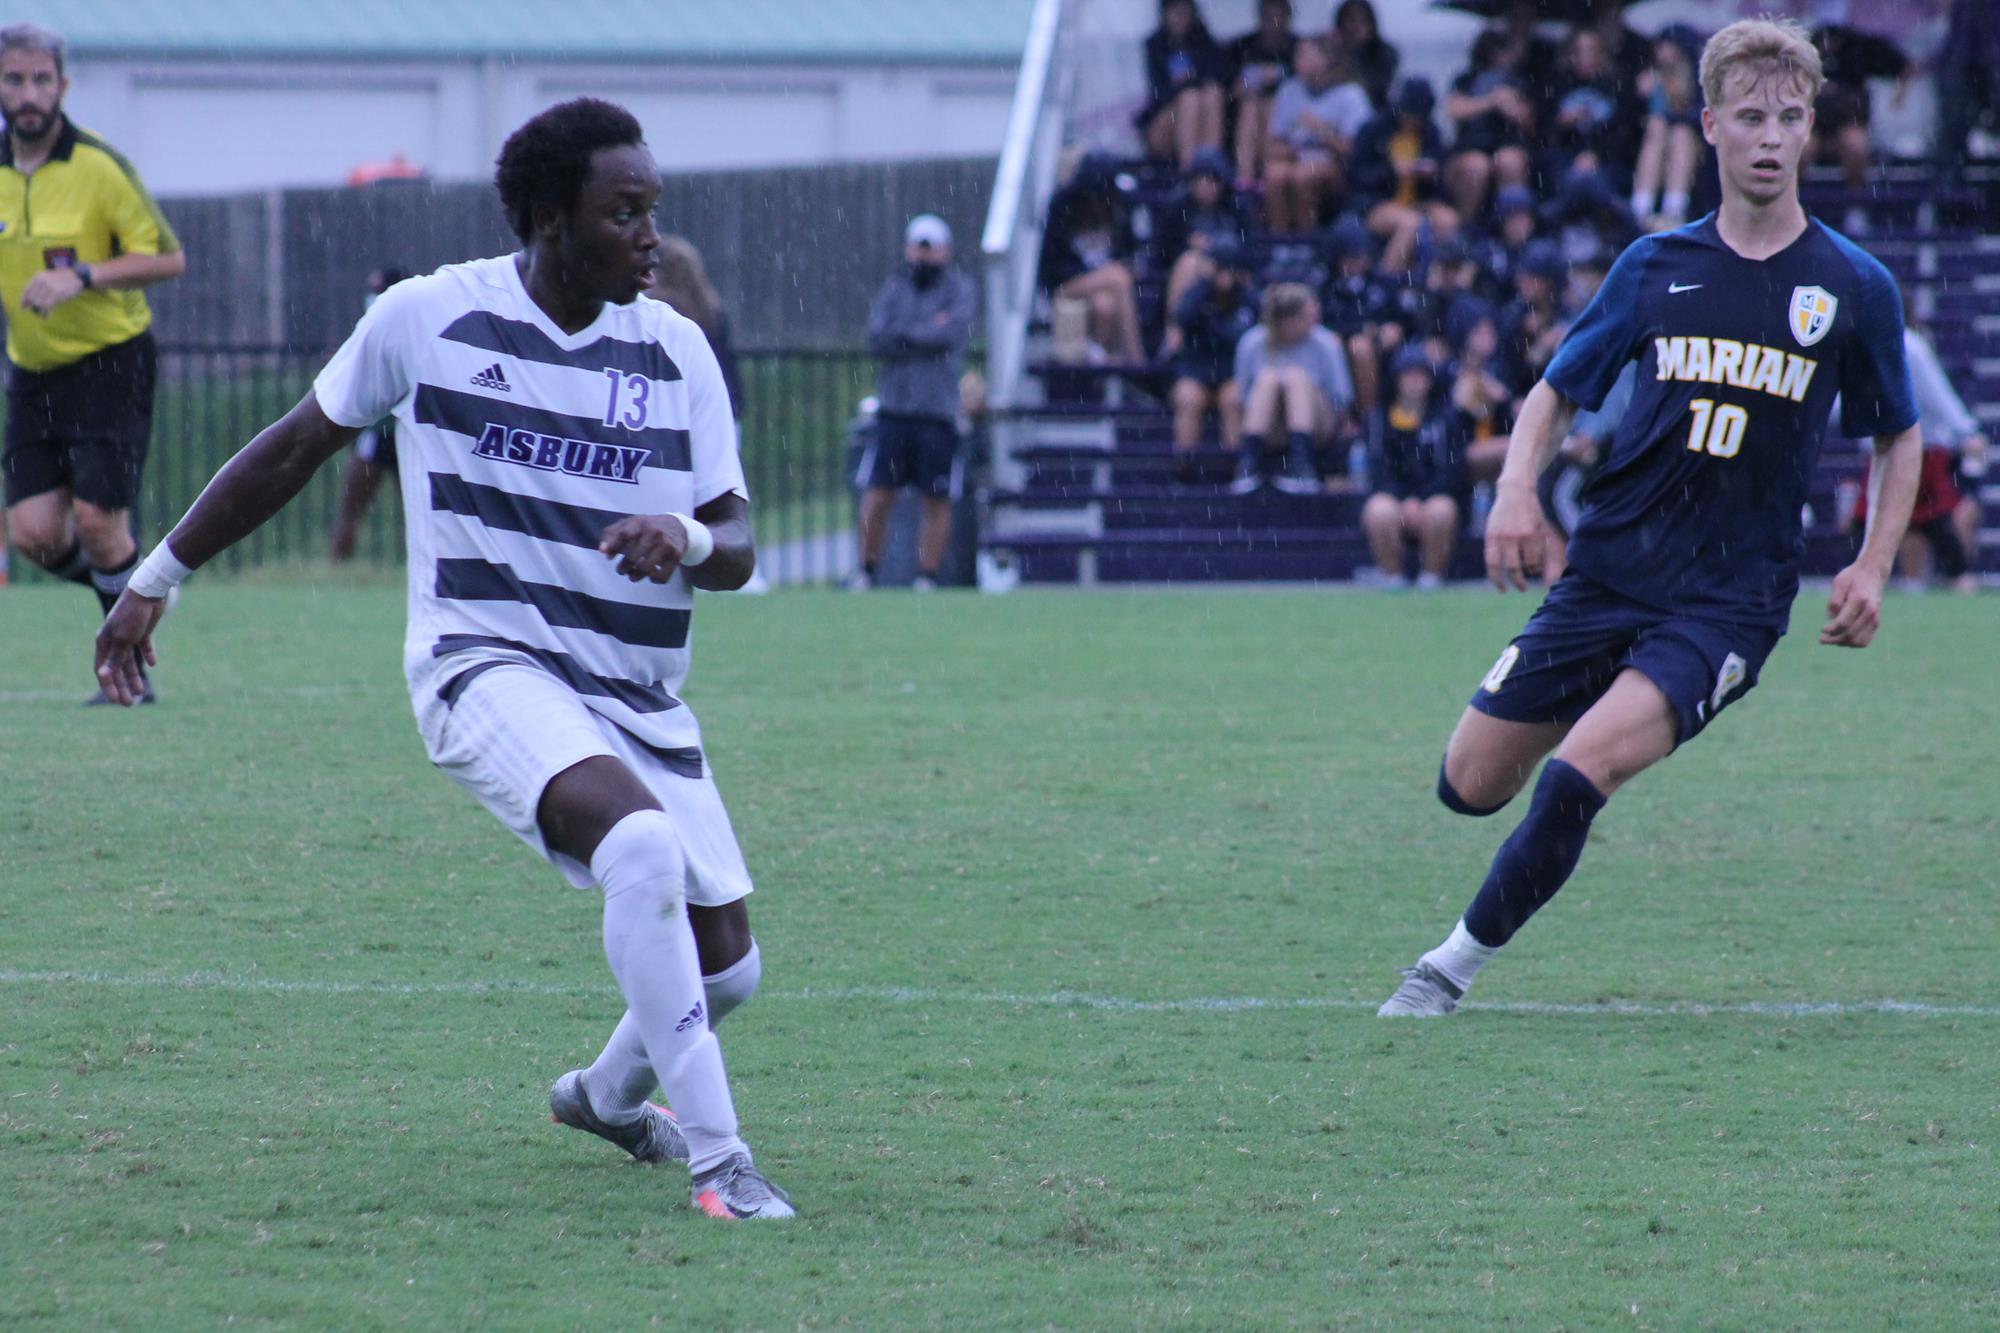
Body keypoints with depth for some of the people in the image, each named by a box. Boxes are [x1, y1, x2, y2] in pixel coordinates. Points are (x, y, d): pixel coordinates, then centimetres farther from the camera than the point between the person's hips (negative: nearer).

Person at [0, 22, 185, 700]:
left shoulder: (100, 167, -13)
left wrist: (82, 276, -23)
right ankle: (138, 589, 25)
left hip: (110, 365, -5)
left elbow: (168, 259, -13)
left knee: (97, 520, -13)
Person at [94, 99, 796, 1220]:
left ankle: (609, 1093, 41)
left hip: (639, 695, 5)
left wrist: (686, 537, -22)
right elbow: (296, 448, 9)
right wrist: (157, 579, 15)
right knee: (642, 845, -33)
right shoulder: (428, 318, -5)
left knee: (726, 965, 5)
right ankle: (717, 1160, -28)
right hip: (487, 663, -5)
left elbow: (738, 546, 3)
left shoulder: (677, 349, 3)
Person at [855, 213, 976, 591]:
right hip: (893, 409, 2)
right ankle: (865, 572, 8)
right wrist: (928, 334, -9)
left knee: (937, 501, 0)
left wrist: (902, 335, -5)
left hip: (938, 414, -2)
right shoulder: (893, 289, 12)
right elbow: (877, 340, -2)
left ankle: (928, 575, 8)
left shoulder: (958, 288, 5)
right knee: (877, 496, -2)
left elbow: (953, 333, -12)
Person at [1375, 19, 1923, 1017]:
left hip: (1730, 599, -3)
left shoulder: (1854, 288, 1)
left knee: (1577, 774, -24)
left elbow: (1898, 436, 14)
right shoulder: (1657, 265, 5)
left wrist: (1872, 568, 1)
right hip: (1608, 572, 3)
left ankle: (1456, 963, -9)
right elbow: (1555, 394, 13)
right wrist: (1516, 490, -7)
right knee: (1470, 784, 4)